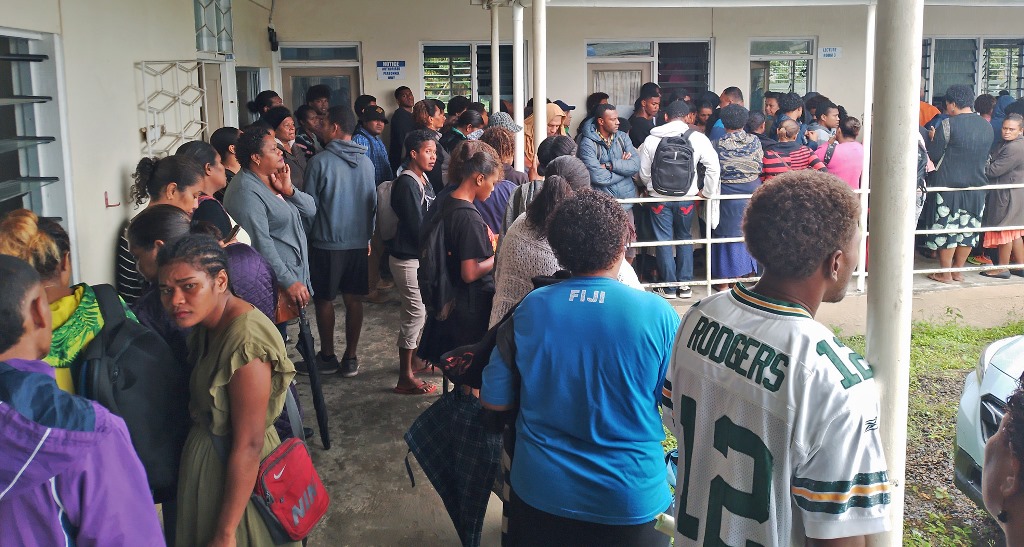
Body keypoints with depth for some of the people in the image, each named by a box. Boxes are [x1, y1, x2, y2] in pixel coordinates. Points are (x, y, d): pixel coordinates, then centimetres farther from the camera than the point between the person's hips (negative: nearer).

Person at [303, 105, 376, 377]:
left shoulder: (320, 162, -12)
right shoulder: (366, 162, 2)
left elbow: (310, 205, -8)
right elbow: (373, 203, 9)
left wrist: (306, 237, 6)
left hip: (327, 242, -4)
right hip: (359, 241, 5)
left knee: (324, 299, 8)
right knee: (353, 299, 9)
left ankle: (327, 357, 18)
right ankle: (350, 359, 15)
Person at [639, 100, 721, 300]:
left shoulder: (651, 139, -3)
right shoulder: (698, 138, -6)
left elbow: (643, 172, 3)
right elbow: (714, 166, -11)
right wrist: (707, 191, 1)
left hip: (659, 198, 0)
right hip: (686, 198, 0)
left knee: (663, 241, 8)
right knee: (684, 239, 15)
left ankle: (668, 286, 12)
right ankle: (684, 284, 17)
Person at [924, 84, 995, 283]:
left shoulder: (948, 125, -14)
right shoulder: (987, 126, 5)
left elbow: (934, 155, -10)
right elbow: (986, 157, 15)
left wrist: (933, 138, 7)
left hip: (948, 186, -6)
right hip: (977, 185, 6)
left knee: (945, 228, 3)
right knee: (968, 228, 13)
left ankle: (945, 273, 8)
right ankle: (958, 270, 21)